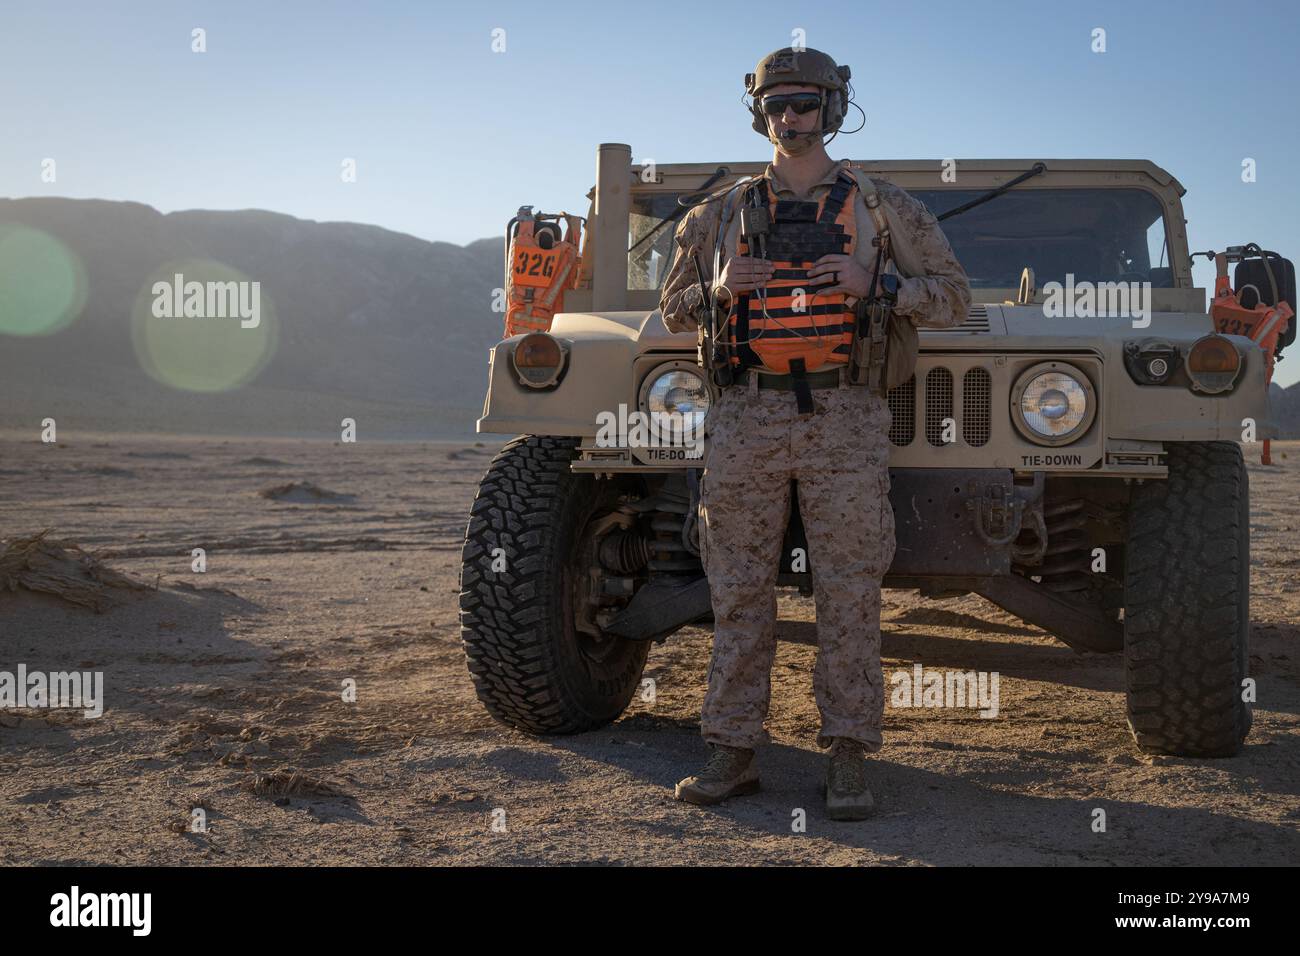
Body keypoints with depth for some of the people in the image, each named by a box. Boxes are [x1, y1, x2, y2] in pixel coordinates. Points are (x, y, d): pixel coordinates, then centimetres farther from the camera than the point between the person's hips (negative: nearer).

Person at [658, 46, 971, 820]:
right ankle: (734, 754, 10)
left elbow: (954, 298, 6)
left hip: (844, 417, -2)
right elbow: (673, 309, 18)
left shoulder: (882, 206, 8)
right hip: (747, 415, 2)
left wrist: (876, 284, -11)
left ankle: (850, 761, 4)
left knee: (850, 594, -2)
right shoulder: (723, 214, 13)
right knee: (739, 590, 3)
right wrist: (719, 290, -4)